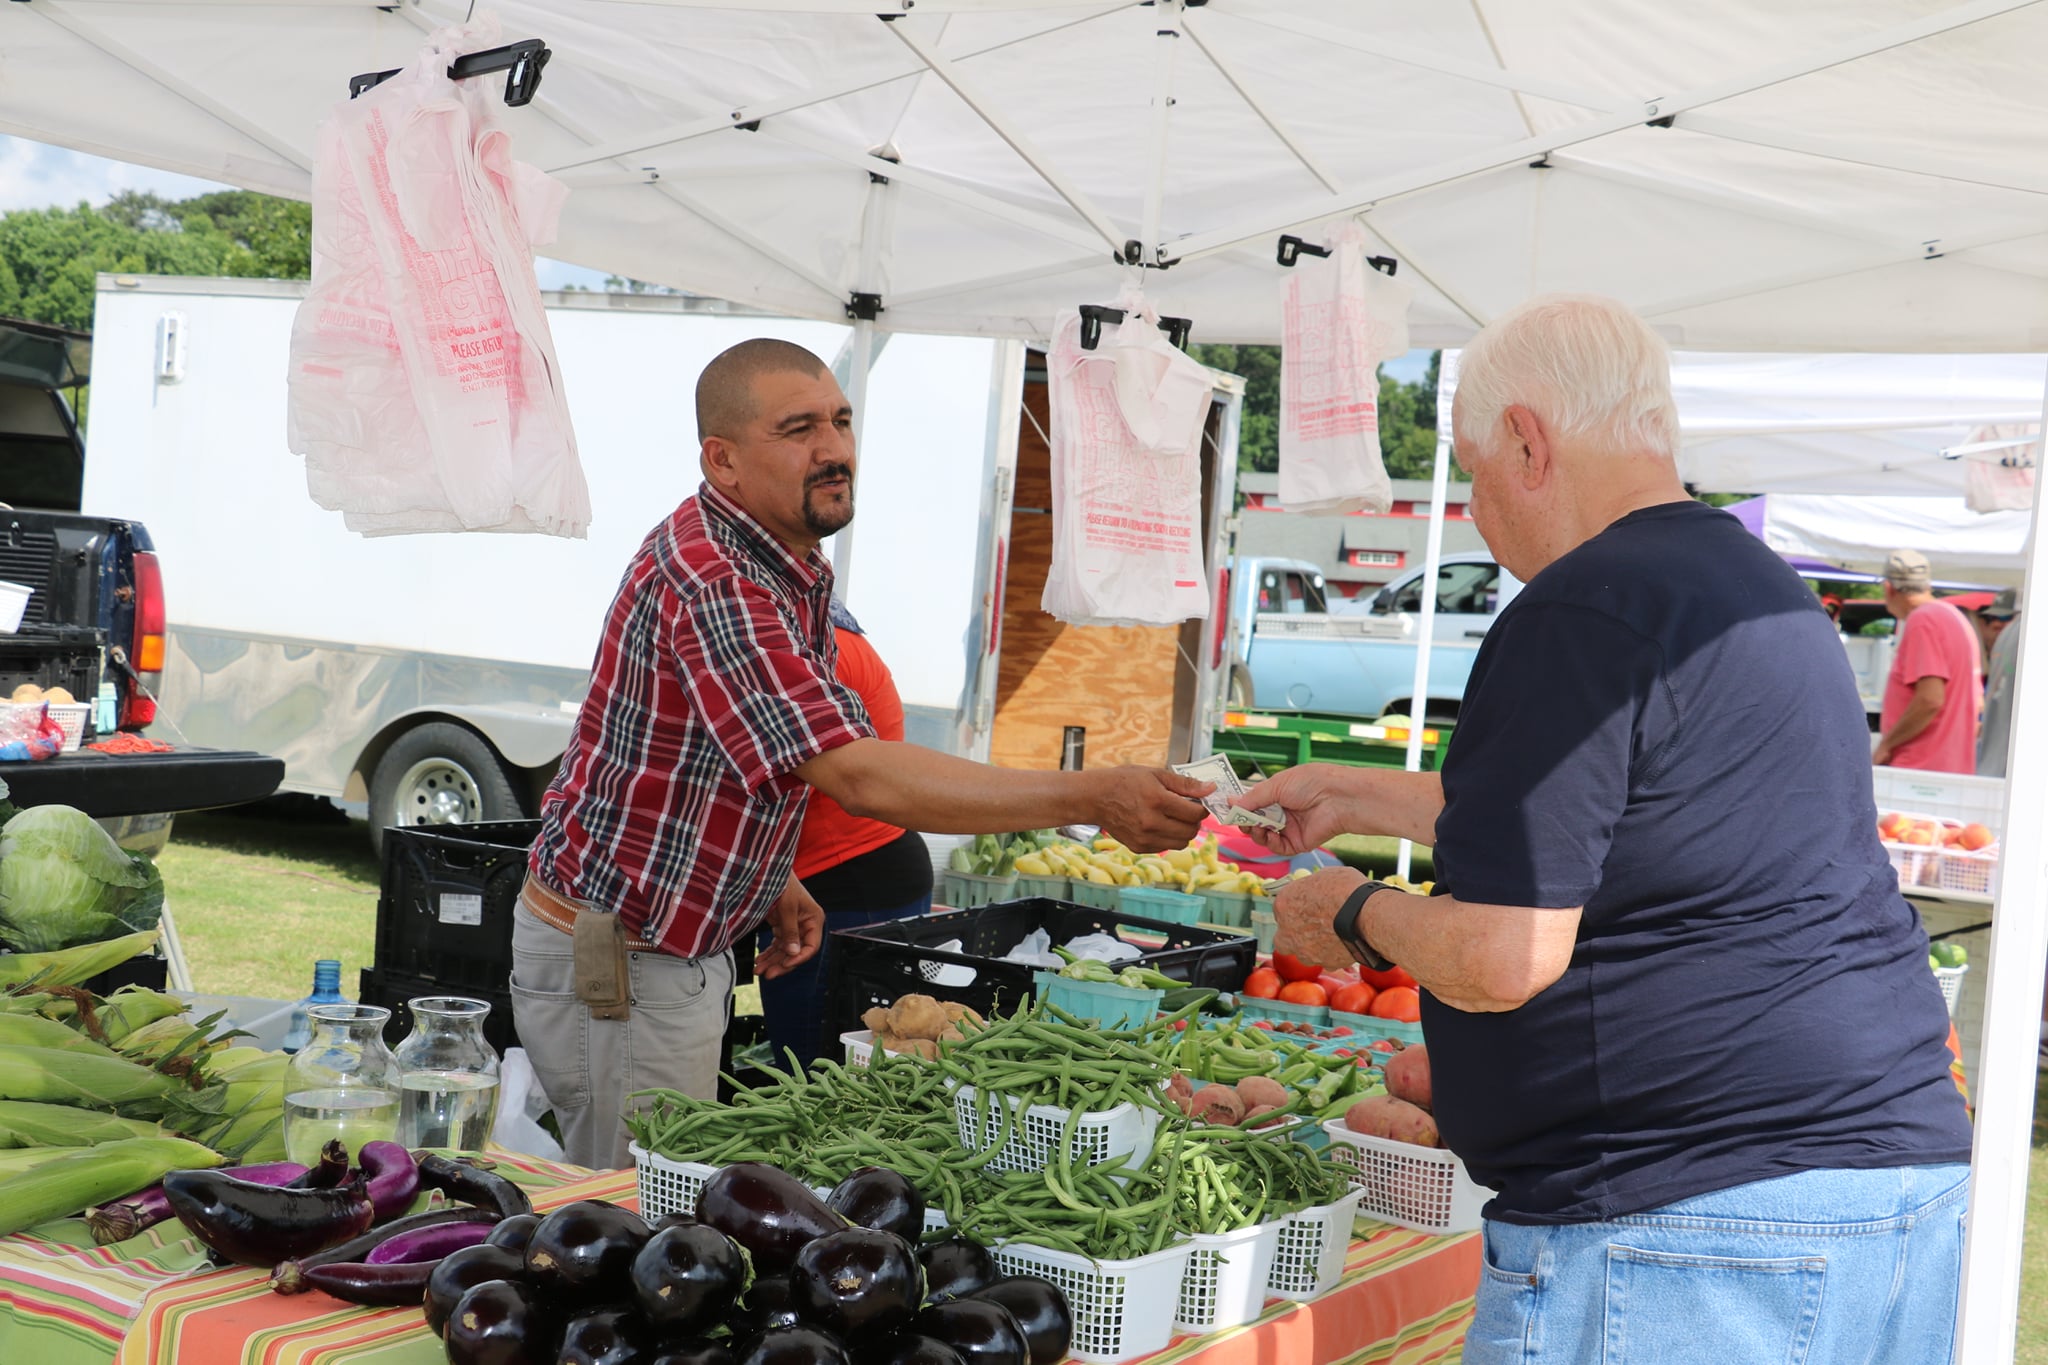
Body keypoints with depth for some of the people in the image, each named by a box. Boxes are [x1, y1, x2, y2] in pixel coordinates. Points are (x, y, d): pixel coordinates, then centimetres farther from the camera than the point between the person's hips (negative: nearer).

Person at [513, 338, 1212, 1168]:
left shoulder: (791, 568, 7)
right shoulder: (709, 584, -28)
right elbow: (860, 778, -36)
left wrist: (774, 881, 10)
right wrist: (1093, 799, -39)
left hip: (685, 949, 9)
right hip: (614, 964, -9)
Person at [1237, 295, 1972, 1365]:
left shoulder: (1581, 615, -17)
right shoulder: (1759, 586, 15)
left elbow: (1500, 957, -20)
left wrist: (1355, 915, 0)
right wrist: (1357, 798, 33)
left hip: (1691, 1222, -9)